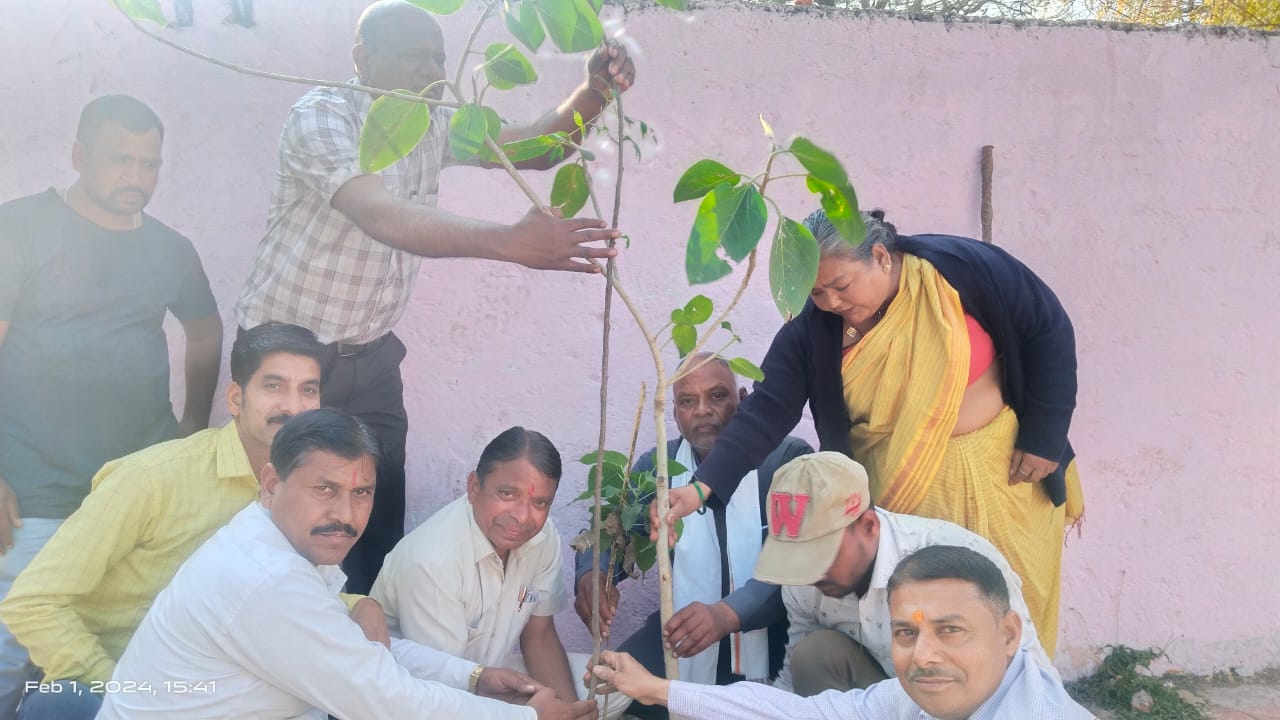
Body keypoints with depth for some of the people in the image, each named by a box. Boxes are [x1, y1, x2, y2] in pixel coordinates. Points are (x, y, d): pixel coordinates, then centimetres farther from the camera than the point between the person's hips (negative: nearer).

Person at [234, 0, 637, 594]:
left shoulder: (435, 127, 2)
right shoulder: (321, 116, -20)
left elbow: (536, 146, 0)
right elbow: (382, 216, -37)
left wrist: (595, 92, -21)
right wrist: (510, 242, -50)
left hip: (370, 358, 6)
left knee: (382, 522, 6)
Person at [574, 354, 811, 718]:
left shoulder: (789, 459, -7)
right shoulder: (655, 465, 6)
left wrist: (728, 613, -35)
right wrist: (591, 575, -16)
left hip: (775, 645, -3)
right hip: (681, 640, 3)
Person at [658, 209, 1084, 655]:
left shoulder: (961, 267, -17)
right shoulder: (811, 329, -10)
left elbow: (1049, 330, -7)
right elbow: (765, 413, -14)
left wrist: (1044, 437, -8)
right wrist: (703, 487, -27)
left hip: (1002, 477, -1)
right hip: (896, 494, 2)